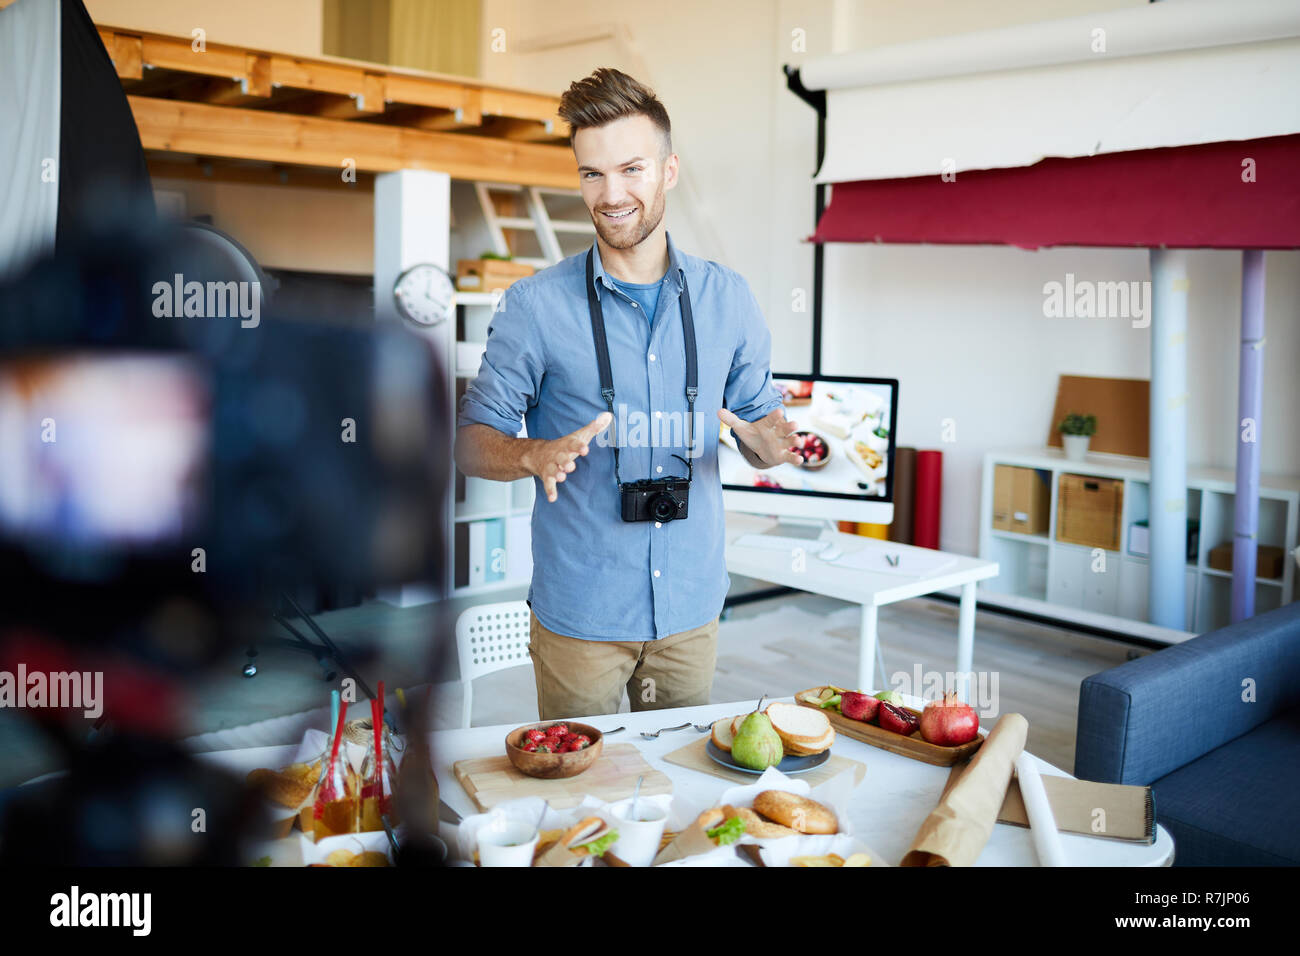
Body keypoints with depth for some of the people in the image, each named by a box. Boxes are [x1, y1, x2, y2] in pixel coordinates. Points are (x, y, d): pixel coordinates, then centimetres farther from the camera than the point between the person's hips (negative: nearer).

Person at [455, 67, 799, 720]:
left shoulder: (727, 299, 2)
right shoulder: (535, 305, -7)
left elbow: (762, 419, 10)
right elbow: (471, 439, -2)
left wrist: (769, 443, -14)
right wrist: (534, 456, -24)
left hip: (691, 608, 3)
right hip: (577, 611, -2)